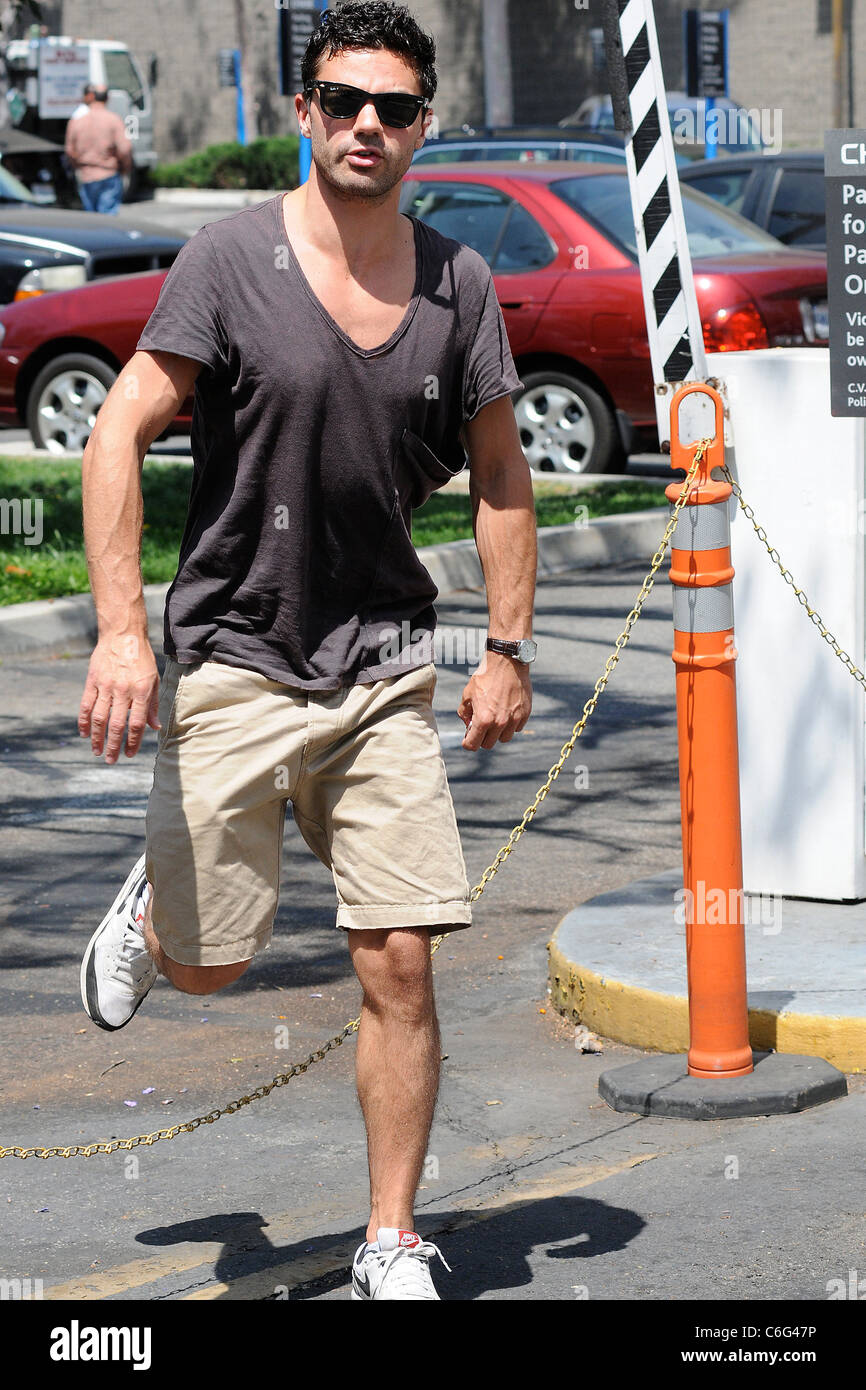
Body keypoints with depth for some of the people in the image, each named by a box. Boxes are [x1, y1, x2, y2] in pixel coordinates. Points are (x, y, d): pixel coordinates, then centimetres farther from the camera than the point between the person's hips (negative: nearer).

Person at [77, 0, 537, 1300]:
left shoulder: (459, 283, 2)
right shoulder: (231, 259, -9)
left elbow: (499, 471, 12)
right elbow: (118, 438, -10)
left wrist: (508, 648, 7)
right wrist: (122, 631, -18)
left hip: (383, 668, 2)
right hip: (232, 660, -2)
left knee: (400, 963, -4)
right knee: (211, 963, 6)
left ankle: (393, 1243, 8)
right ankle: (150, 899, 43)